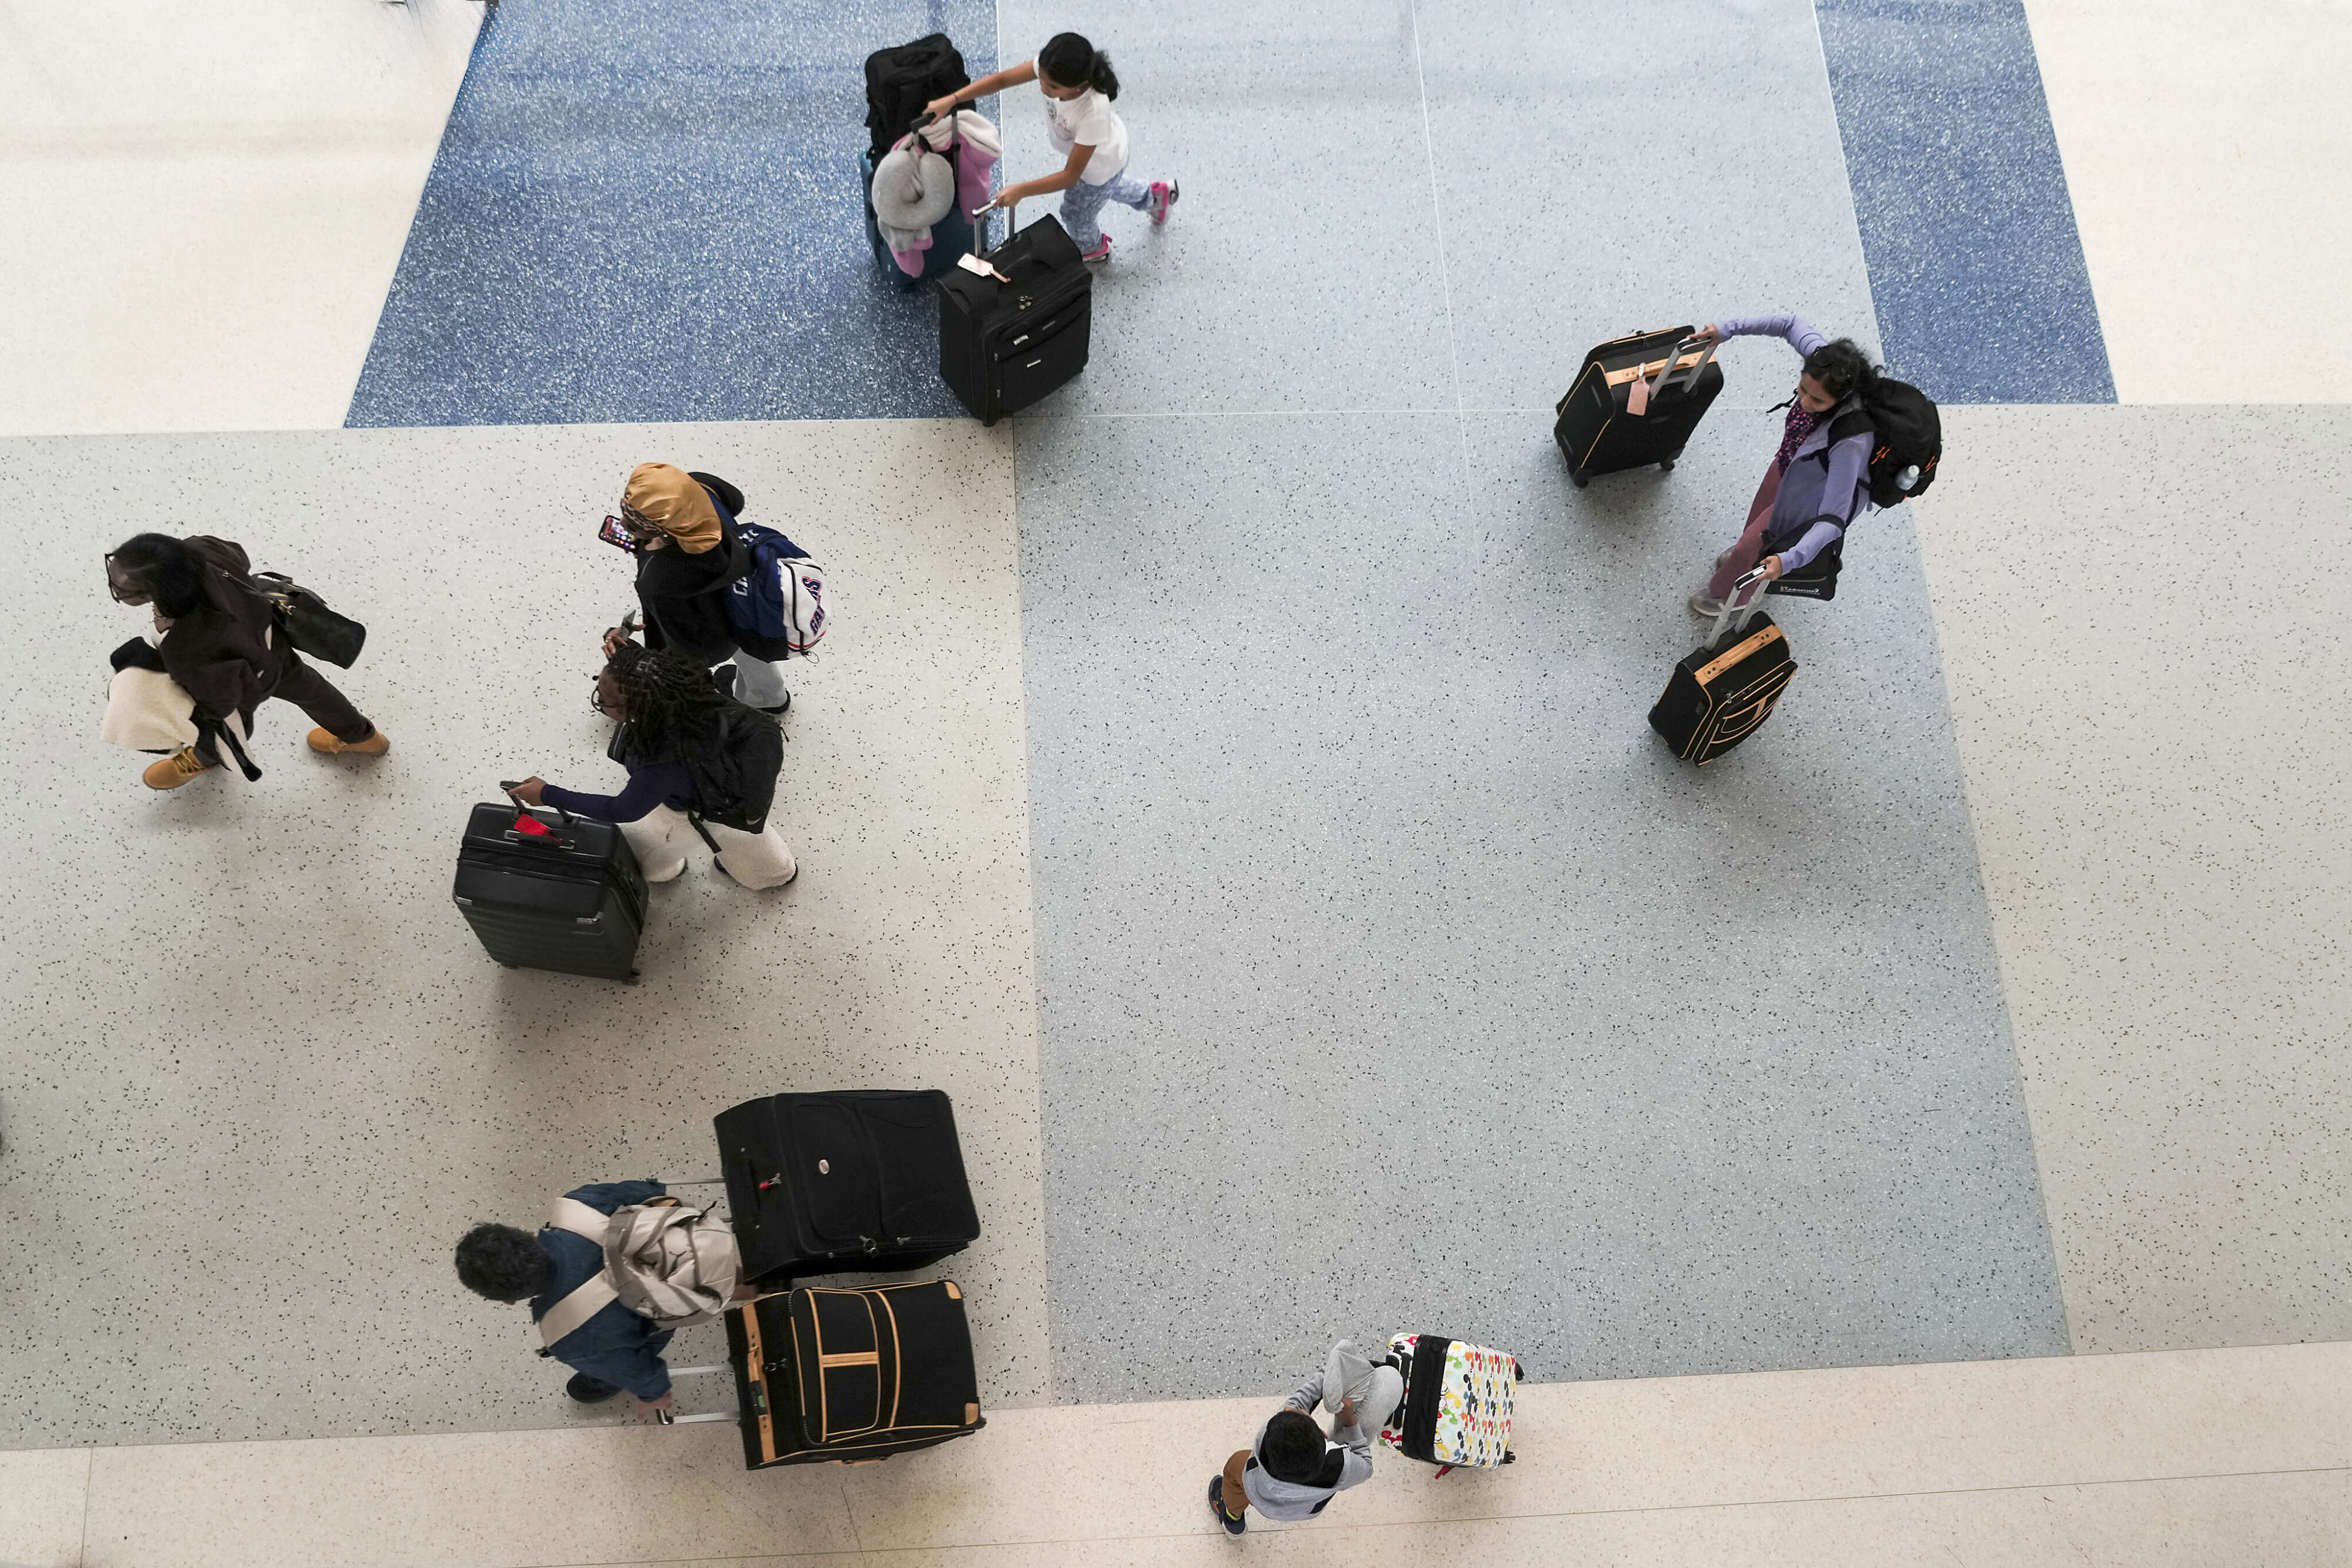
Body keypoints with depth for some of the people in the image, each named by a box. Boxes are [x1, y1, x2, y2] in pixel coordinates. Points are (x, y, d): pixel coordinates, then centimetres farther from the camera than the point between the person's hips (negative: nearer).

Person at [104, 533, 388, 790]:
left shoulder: (187, 651, -51)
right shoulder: (201, 549, -37)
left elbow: (220, 700, -28)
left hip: (251, 684, -5)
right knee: (303, 685, 35)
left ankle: (205, 758, 69)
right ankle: (362, 736, 63)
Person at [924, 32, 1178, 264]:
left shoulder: (1093, 113, -48)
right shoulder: (1053, 69, -34)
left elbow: (1070, 176, -39)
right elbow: (1002, 79, -24)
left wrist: (1021, 191, -43)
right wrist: (951, 100, -32)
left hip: (1101, 160, -6)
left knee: (1076, 213, 23)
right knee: (1108, 185, 37)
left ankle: (1094, 249, 59)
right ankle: (1154, 195, 66)